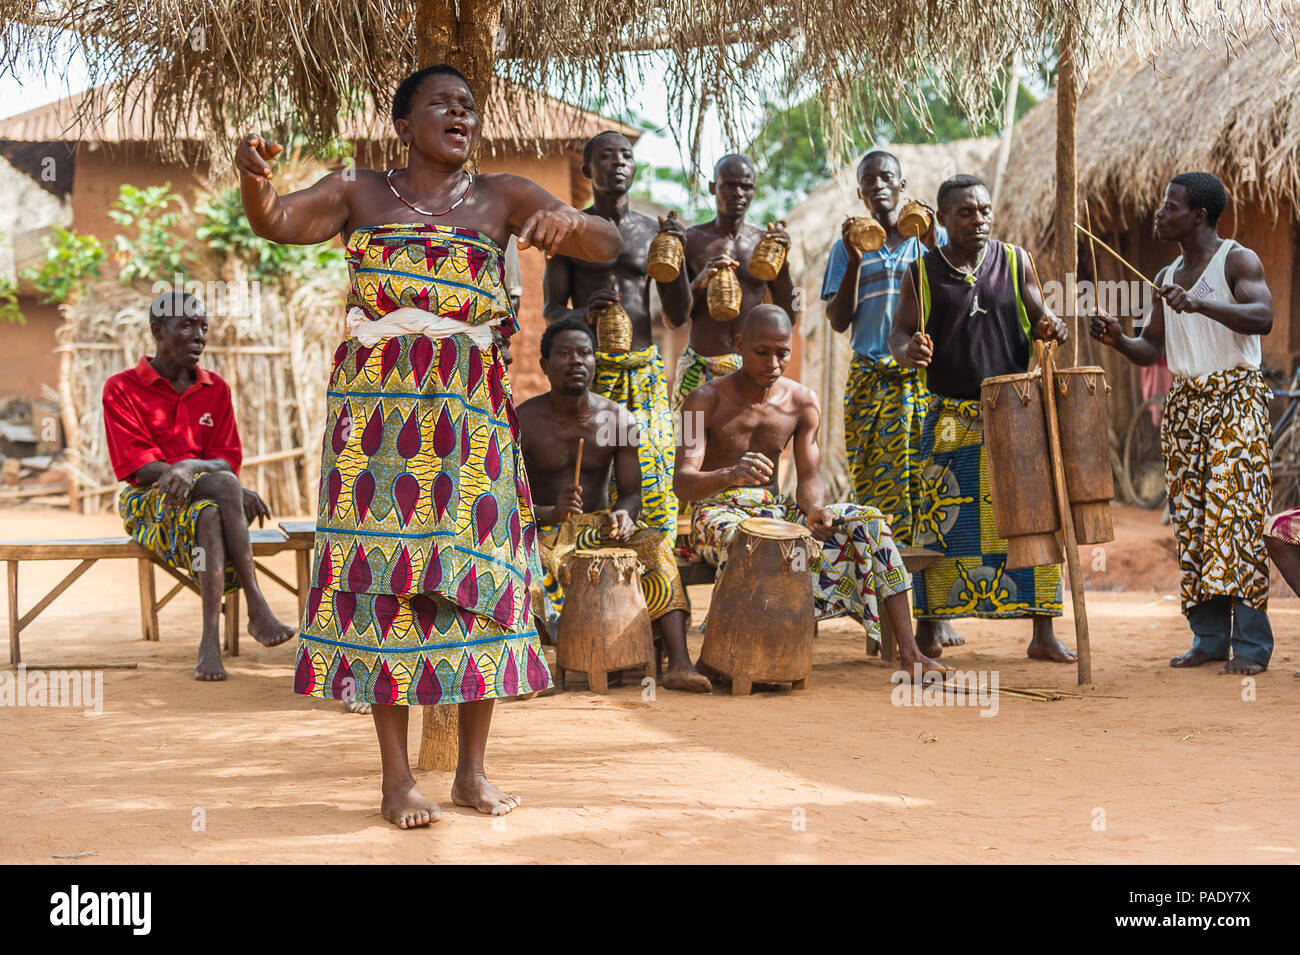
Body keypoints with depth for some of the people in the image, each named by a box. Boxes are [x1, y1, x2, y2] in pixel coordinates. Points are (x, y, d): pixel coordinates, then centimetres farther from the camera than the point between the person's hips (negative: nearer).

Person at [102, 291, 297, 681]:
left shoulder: (216, 389, 12)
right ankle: (257, 609, -42)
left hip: (207, 496, 3)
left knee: (210, 515, -36)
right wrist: (237, 491, -21)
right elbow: (142, 470, -11)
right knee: (223, 487, -35)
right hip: (149, 503, -3)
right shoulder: (121, 389, -2)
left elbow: (228, 461, 4)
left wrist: (190, 466, -23)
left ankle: (210, 639, -46)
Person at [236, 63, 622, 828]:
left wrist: (569, 220, -22)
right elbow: (275, 222, -5)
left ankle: (472, 770, 8)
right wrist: (255, 176, -28)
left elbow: (610, 245, 1)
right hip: (377, 407, -1)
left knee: (475, 573, -1)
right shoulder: (359, 193, 9)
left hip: (472, 408, 1)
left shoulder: (502, 197, 10)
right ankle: (397, 777, 1)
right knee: (383, 575, -4)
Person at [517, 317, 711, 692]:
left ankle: (679, 665, -35)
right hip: (544, 529, -2)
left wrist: (623, 514, -25)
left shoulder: (620, 419, -2)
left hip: (600, 524, 2)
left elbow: (631, 491, 1)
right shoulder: (523, 422, -9)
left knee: (655, 545, -26)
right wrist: (551, 512, -33)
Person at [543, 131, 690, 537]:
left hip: (646, 368, 3)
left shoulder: (652, 231, 13)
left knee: (654, 480, -3)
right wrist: (585, 313, -23)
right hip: (591, 367, -3)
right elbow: (552, 310, 0)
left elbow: (678, 311, 13)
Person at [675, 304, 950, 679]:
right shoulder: (706, 401, -9)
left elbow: (809, 477, 3)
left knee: (867, 521, -17)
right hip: (718, 512, -5)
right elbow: (683, 483, -19)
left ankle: (908, 653, -22)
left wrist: (814, 508, -23)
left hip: (778, 510, 5)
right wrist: (730, 475, -42)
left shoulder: (802, 403, 5)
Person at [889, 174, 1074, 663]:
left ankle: (1043, 634, 5)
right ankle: (926, 630, 9)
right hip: (950, 418, -1)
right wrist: (908, 350, -21)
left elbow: (1036, 321, 11)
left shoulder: (1015, 262, 8)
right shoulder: (923, 273, 4)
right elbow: (899, 334, 3)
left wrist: (1049, 328, -13)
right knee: (939, 523, -3)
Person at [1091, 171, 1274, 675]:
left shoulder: (1237, 260, -5)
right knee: (1190, 518, 4)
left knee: (1235, 514, -13)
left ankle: (1252, 645, -11)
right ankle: (1209, 638, 9)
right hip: (1185, 402, 7)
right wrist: (1117, 339, -4)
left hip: (1235, 397, -7)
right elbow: (1150, 350, 17)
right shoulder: (1168, 277, 16)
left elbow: (1263, 317, -22)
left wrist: (1202, 305, -35)